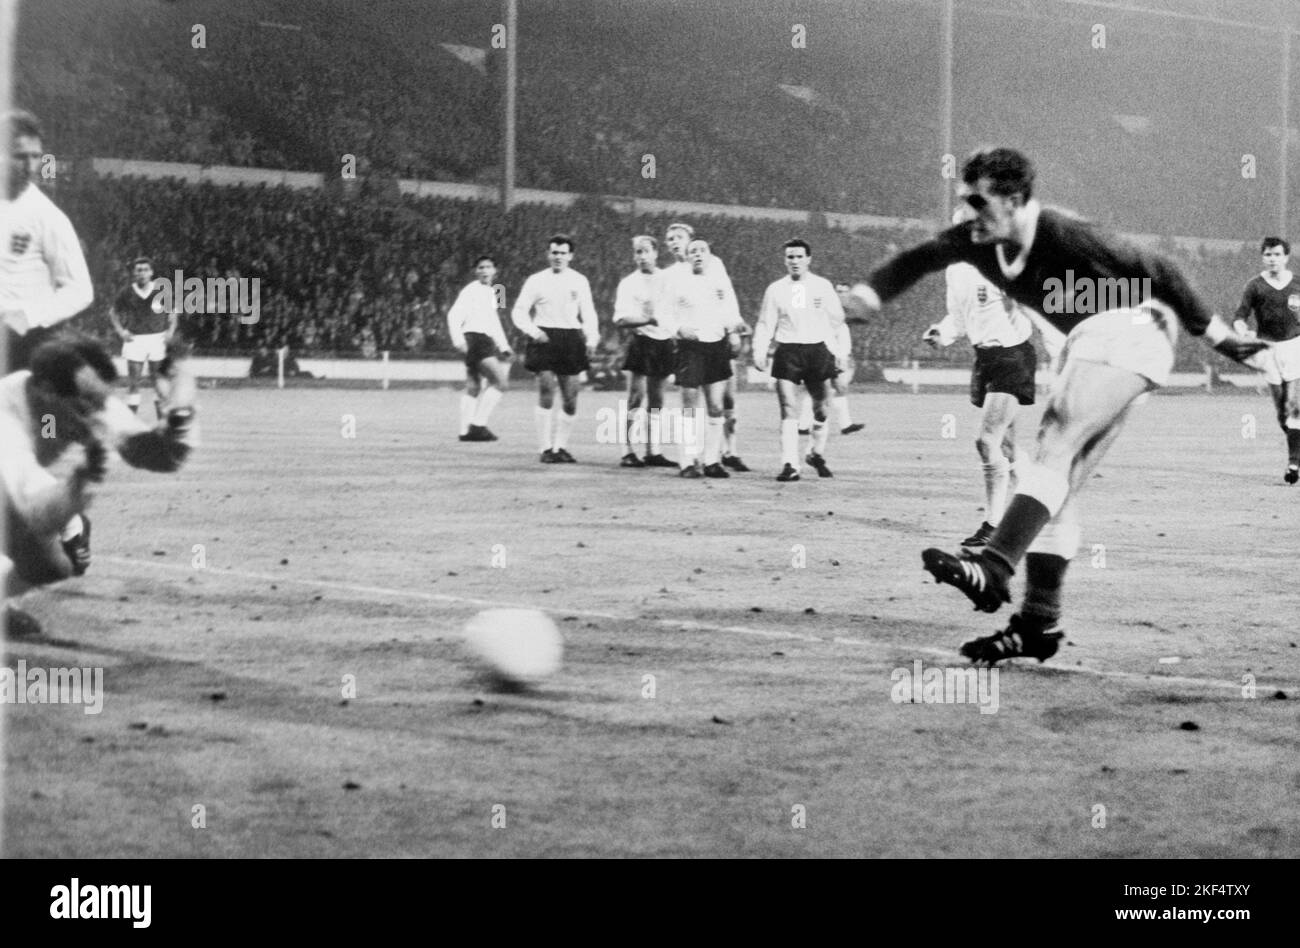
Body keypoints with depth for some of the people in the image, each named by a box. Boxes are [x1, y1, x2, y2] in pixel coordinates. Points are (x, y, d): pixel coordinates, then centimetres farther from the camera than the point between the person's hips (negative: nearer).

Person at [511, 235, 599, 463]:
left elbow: (588, 312, 12)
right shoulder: (536, 281, 5)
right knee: (546, 395, -12)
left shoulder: (579, 281, 11)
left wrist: (592, 338, -2)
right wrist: (533, 331, -12)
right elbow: (519, 311, 4)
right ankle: (546, 449, -9)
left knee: (570, 399, 1)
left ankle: (561, 447, 13)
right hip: (545, 339, -3)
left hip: (571, 339, 3)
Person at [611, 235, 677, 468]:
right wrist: (649, 320, -22)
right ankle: (630, 452, -6)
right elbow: (621, 319, -10)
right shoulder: (629, 283, -2)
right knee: (636, 398, -7)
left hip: (665, 343, 4)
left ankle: (654, 452, 12)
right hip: (642, 342, -4)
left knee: (656, 401, 8)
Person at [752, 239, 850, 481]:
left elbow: (837, 322, 8)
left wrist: (841, 353, 2)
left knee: (820, 410, 7)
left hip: (818, 350, 1)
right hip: (787, 352, -1)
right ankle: (790, 465, -12)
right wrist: (759, 353, -4)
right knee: (789, 411, -10)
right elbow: (765, 325, 7)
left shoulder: (823, 287, 5)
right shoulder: (775, 290, 6)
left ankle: (817, 454, 30)